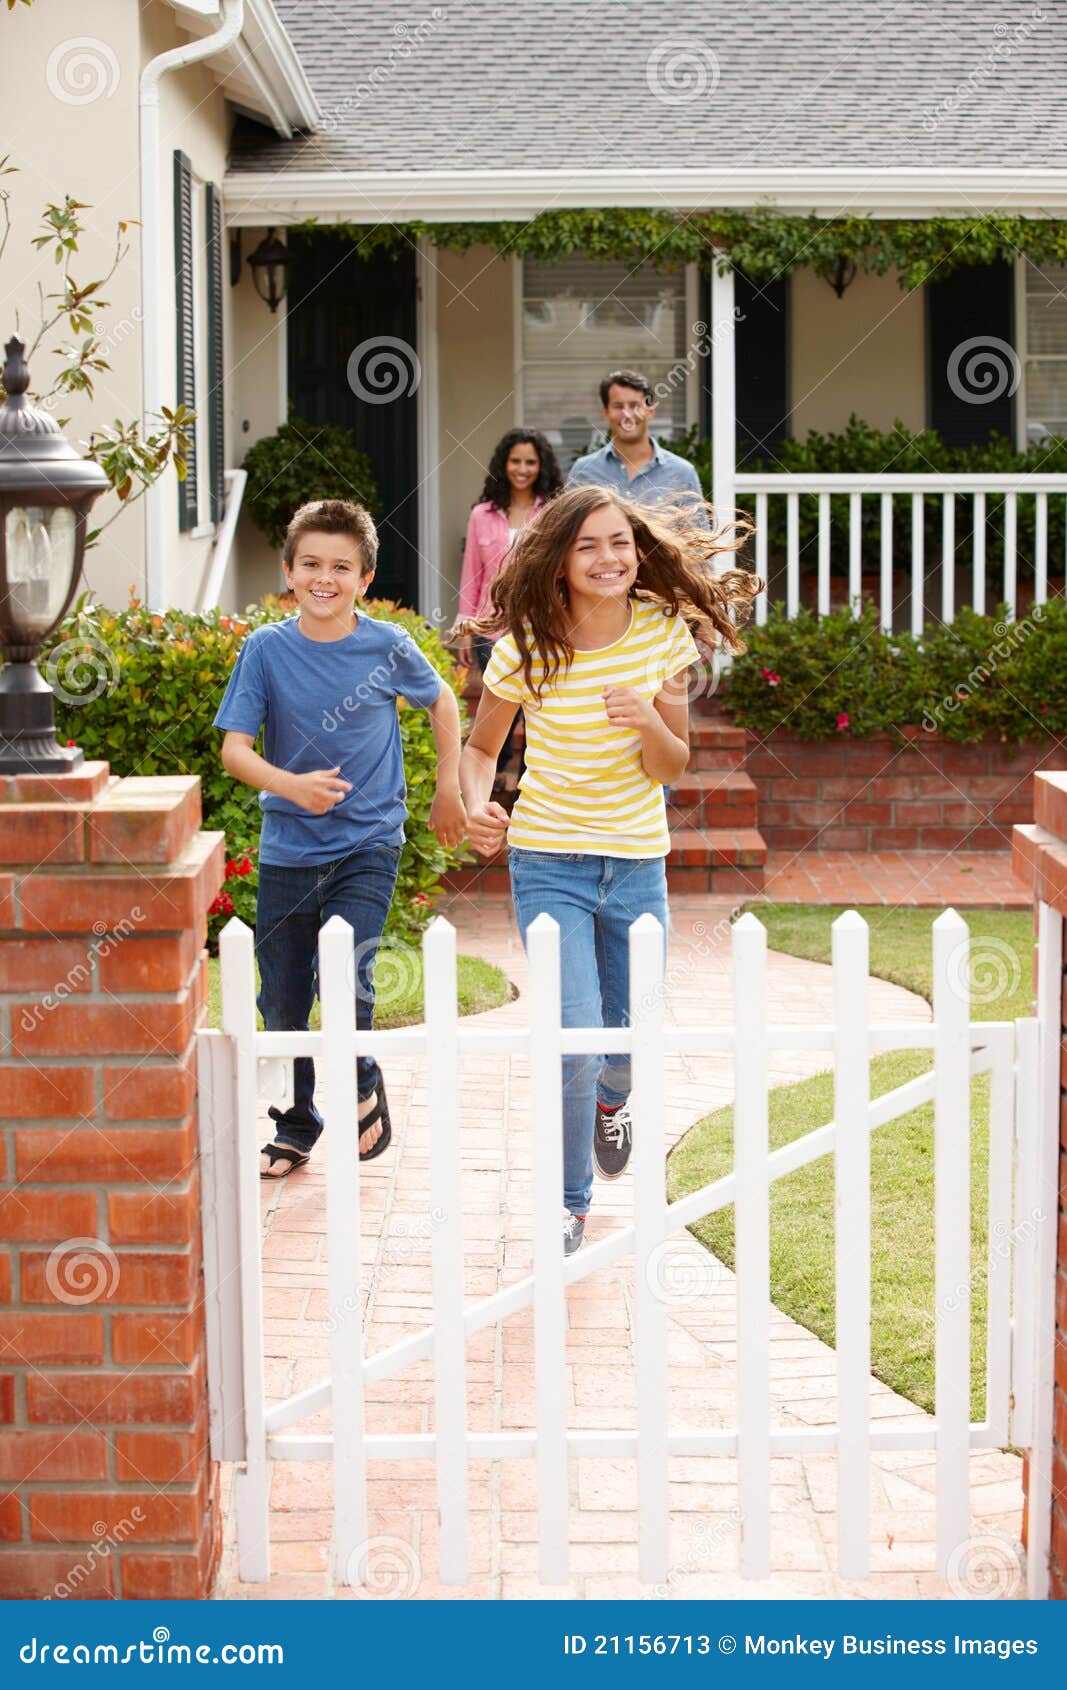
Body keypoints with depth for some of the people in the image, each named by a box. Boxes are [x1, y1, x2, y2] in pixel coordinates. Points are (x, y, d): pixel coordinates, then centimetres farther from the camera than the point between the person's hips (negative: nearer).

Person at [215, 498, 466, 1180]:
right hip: (288, 848, 2)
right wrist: (291, 785, -25)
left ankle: (364, 1086, 10)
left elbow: (441, 700, 14)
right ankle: (295, 1131, 27)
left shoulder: (388, 646, -6)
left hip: (368, 845, -2)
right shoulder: (267, 649, -6)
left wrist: (450, 790, 13)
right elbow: (234, 748, -8)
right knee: (281, 1003, 7)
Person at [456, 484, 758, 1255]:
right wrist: (478, 808, -17)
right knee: (574, 1041, -12)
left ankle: (611, 1102, 54)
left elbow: (673, 768, 0)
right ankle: (572, 1206, 11)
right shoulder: (527, 648, -11)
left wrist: (647, 725, -22)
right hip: (550, 863, -2)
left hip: (638, 864, 2)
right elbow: (481, 747, 4)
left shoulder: (664, 632, -6)